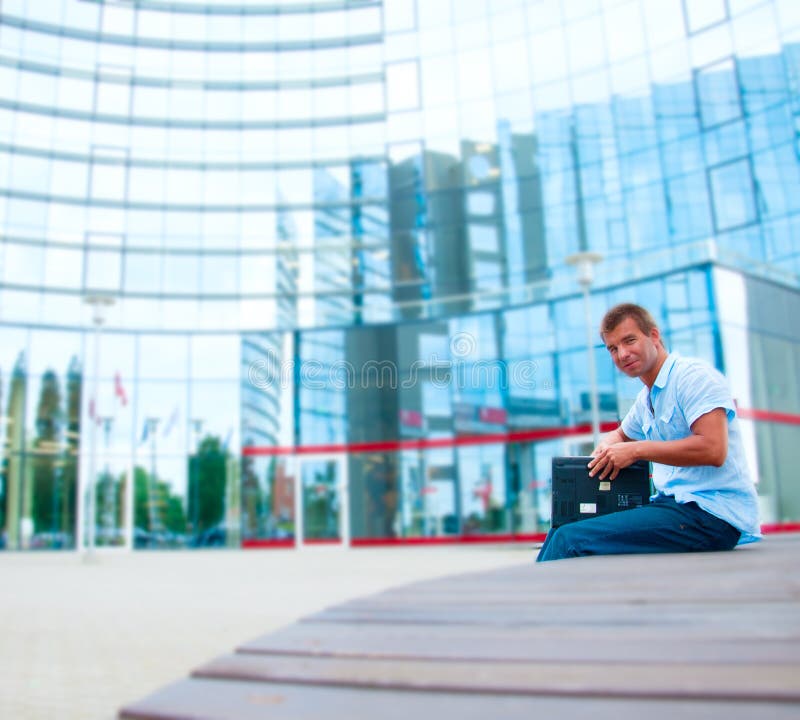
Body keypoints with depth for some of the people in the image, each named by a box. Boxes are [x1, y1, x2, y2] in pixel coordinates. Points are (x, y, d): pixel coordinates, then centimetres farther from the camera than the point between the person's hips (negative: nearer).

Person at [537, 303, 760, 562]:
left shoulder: (694, 375, -9)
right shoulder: (646, 399, 18)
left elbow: (713, 450, -21)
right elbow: (622, 434, 37)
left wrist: (637, 450, -16)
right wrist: (607, 447, 12)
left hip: (711, 513, -9)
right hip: (675, 503, 9)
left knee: (570, 540, -22)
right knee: (563, 528, 3)